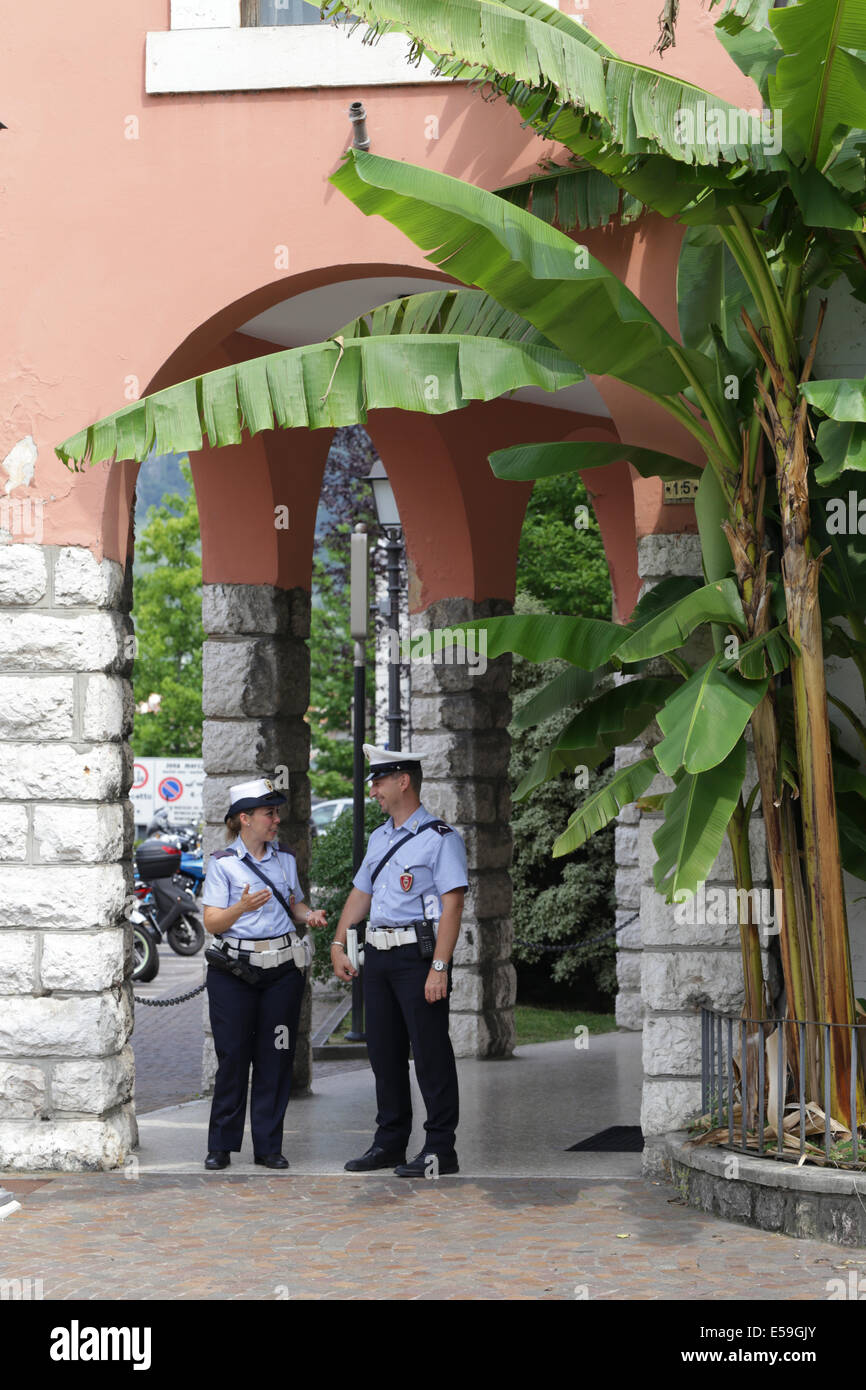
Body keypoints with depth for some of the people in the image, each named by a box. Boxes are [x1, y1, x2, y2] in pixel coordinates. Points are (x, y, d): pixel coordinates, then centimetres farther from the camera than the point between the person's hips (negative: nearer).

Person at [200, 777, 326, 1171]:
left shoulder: (284, 858, 11)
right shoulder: (223, 863, -2)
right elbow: (212, 923, -6)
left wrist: (308, 915, 0)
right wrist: (242, 908, -25)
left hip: (283, 967, 4)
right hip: (234, 969, -4)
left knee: (276, 1057, 3)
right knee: (232, 1055, -2)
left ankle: (268, 1146, 10)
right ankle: (221, 1145, 9)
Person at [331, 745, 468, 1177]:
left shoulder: (440, 838, -8)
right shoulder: (379, 838, 17)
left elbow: (452, 905, -14)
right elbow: (360, 894, 24)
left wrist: (439, 967, -21)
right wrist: (338, 945, 16)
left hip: (418, 953, -8)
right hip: (378, 954, 8)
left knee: (430, 1053, -4)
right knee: (384, 1051, 11)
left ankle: (440, 1149, 0)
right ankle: (390, 1142, 20)